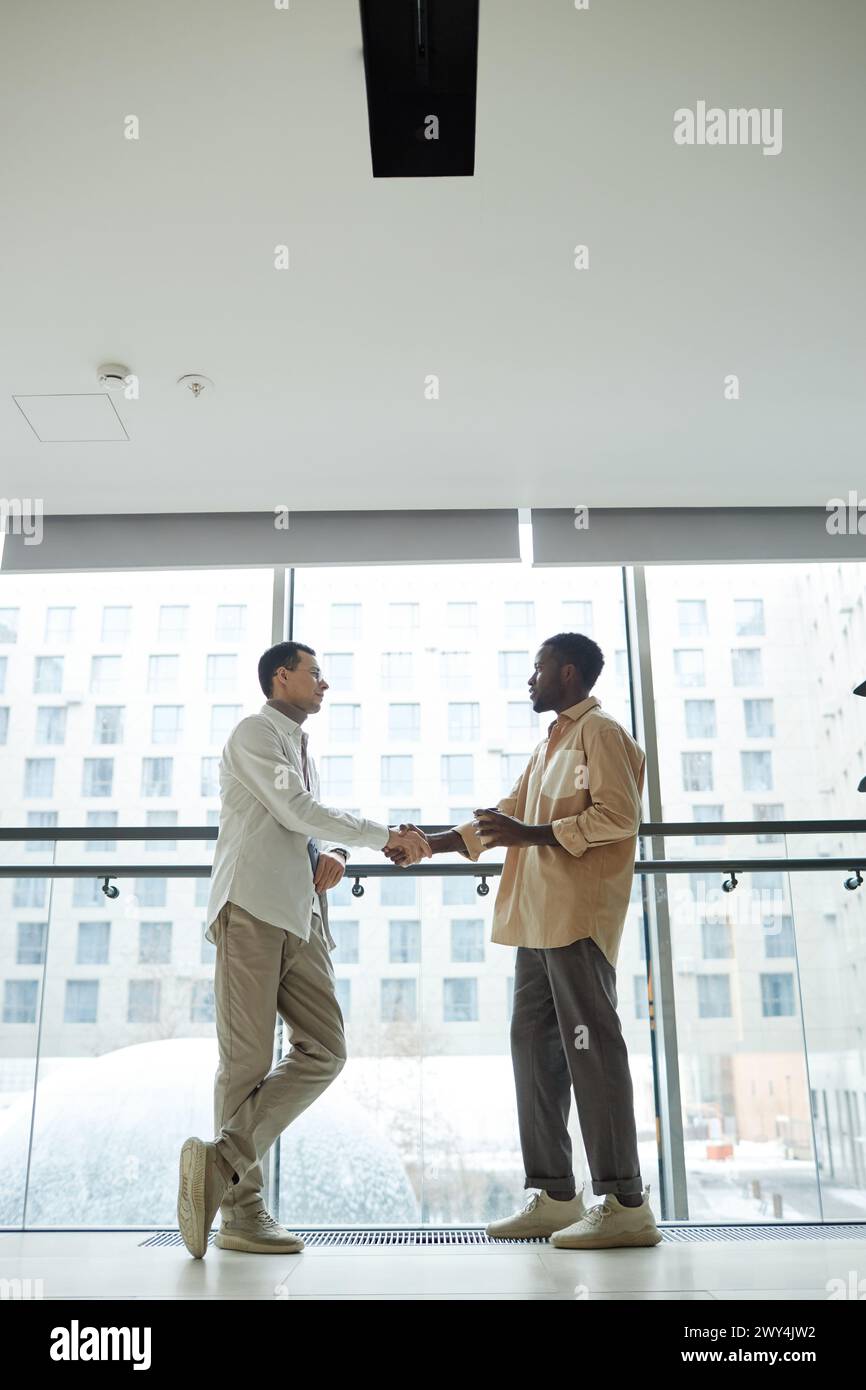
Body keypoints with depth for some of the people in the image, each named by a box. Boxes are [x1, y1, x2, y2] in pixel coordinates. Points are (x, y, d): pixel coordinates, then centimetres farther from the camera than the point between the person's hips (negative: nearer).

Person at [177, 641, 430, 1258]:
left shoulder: (302, 748, 27)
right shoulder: (256, 732, 0)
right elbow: (296, 811, -12)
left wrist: (335, 854, 0)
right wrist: (387, 835, -9)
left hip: (301, 916, 8)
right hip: (253, 908, -8)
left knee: (325, 1050, 0)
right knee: (248, 1060, -5)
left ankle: (222, 1163, 0)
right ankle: (241, 1209, 2)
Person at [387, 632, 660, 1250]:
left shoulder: (601, 732, -4)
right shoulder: (552, 743, 24)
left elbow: (619, 815, -15)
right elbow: (505, 815, 25)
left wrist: (530, 834, -18)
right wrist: (429, 844, 18)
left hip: (579, 917, -10)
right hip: (539, 920, 10)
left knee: (591, 1047, -8)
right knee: (535, 1044, 9)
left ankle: (626, 1204, -1)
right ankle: (555, 1196, 17)